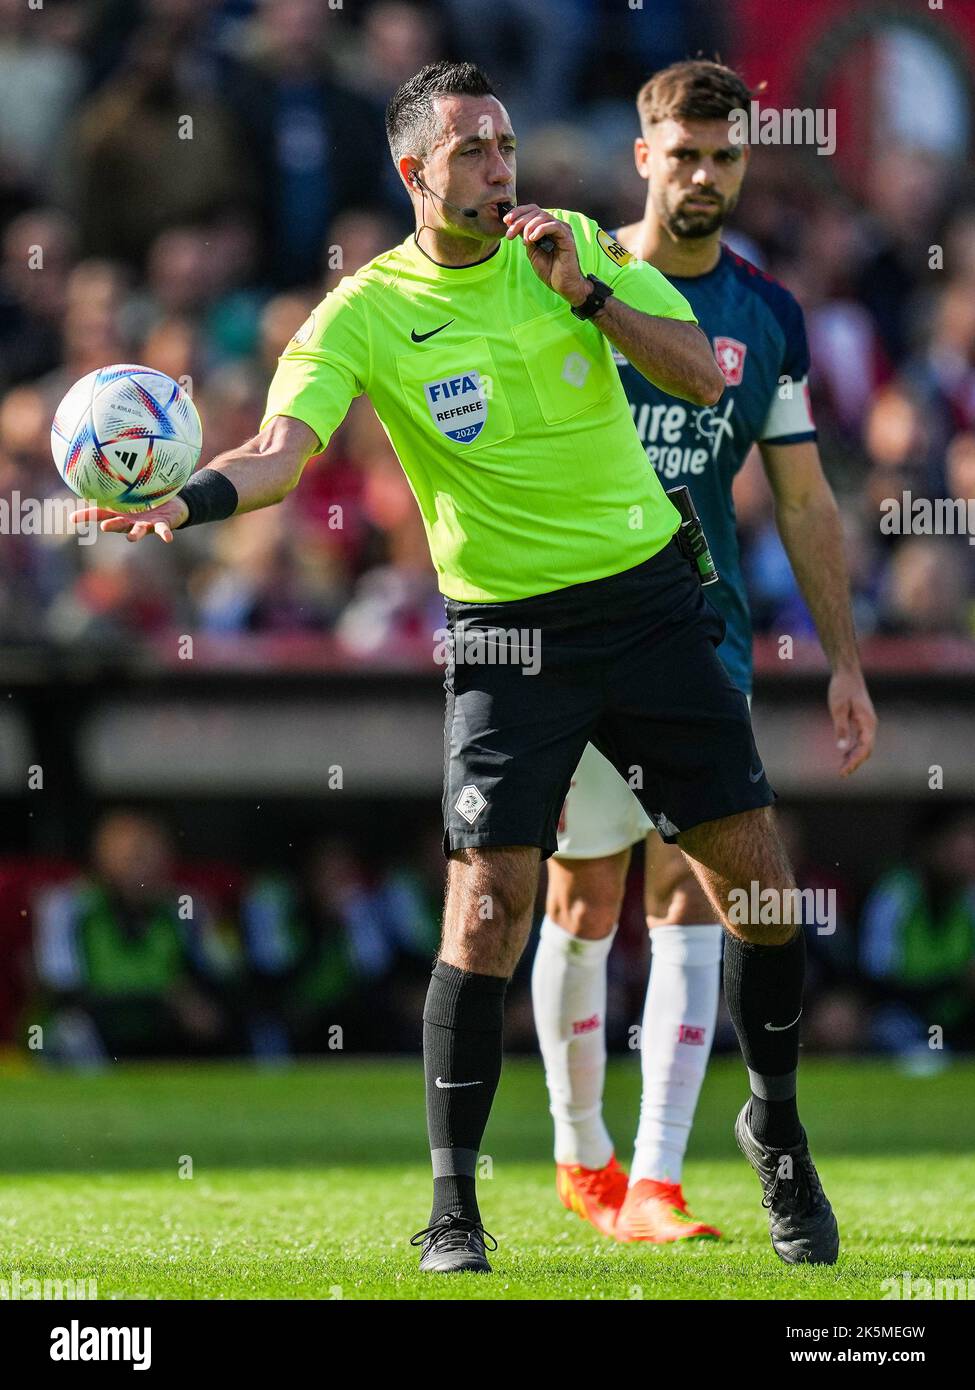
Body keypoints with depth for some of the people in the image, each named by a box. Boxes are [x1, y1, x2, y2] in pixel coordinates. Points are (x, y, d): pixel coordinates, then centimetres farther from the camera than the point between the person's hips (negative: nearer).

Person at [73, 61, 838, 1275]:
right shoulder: (364, 313, -7)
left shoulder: (577, 244, 2)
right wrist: (189, 498, -40)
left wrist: (587, 292, -16)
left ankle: (775, 1123, 27)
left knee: (755, 876, 3)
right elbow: (280, 452, -20)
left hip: (649, 596, 3)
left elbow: (701, 375, -3)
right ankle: (452, 1203, -3)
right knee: (487, 907, -14)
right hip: (506, 633, -3)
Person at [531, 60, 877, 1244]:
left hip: (708, 643, 2)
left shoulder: (767, 316, 7)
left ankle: (655, 1186, -9)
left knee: (688, 906, -6)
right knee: (584, 904, 5)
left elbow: (804, 500, 12)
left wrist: (844, 661, 9)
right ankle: (580, 1152, 24)